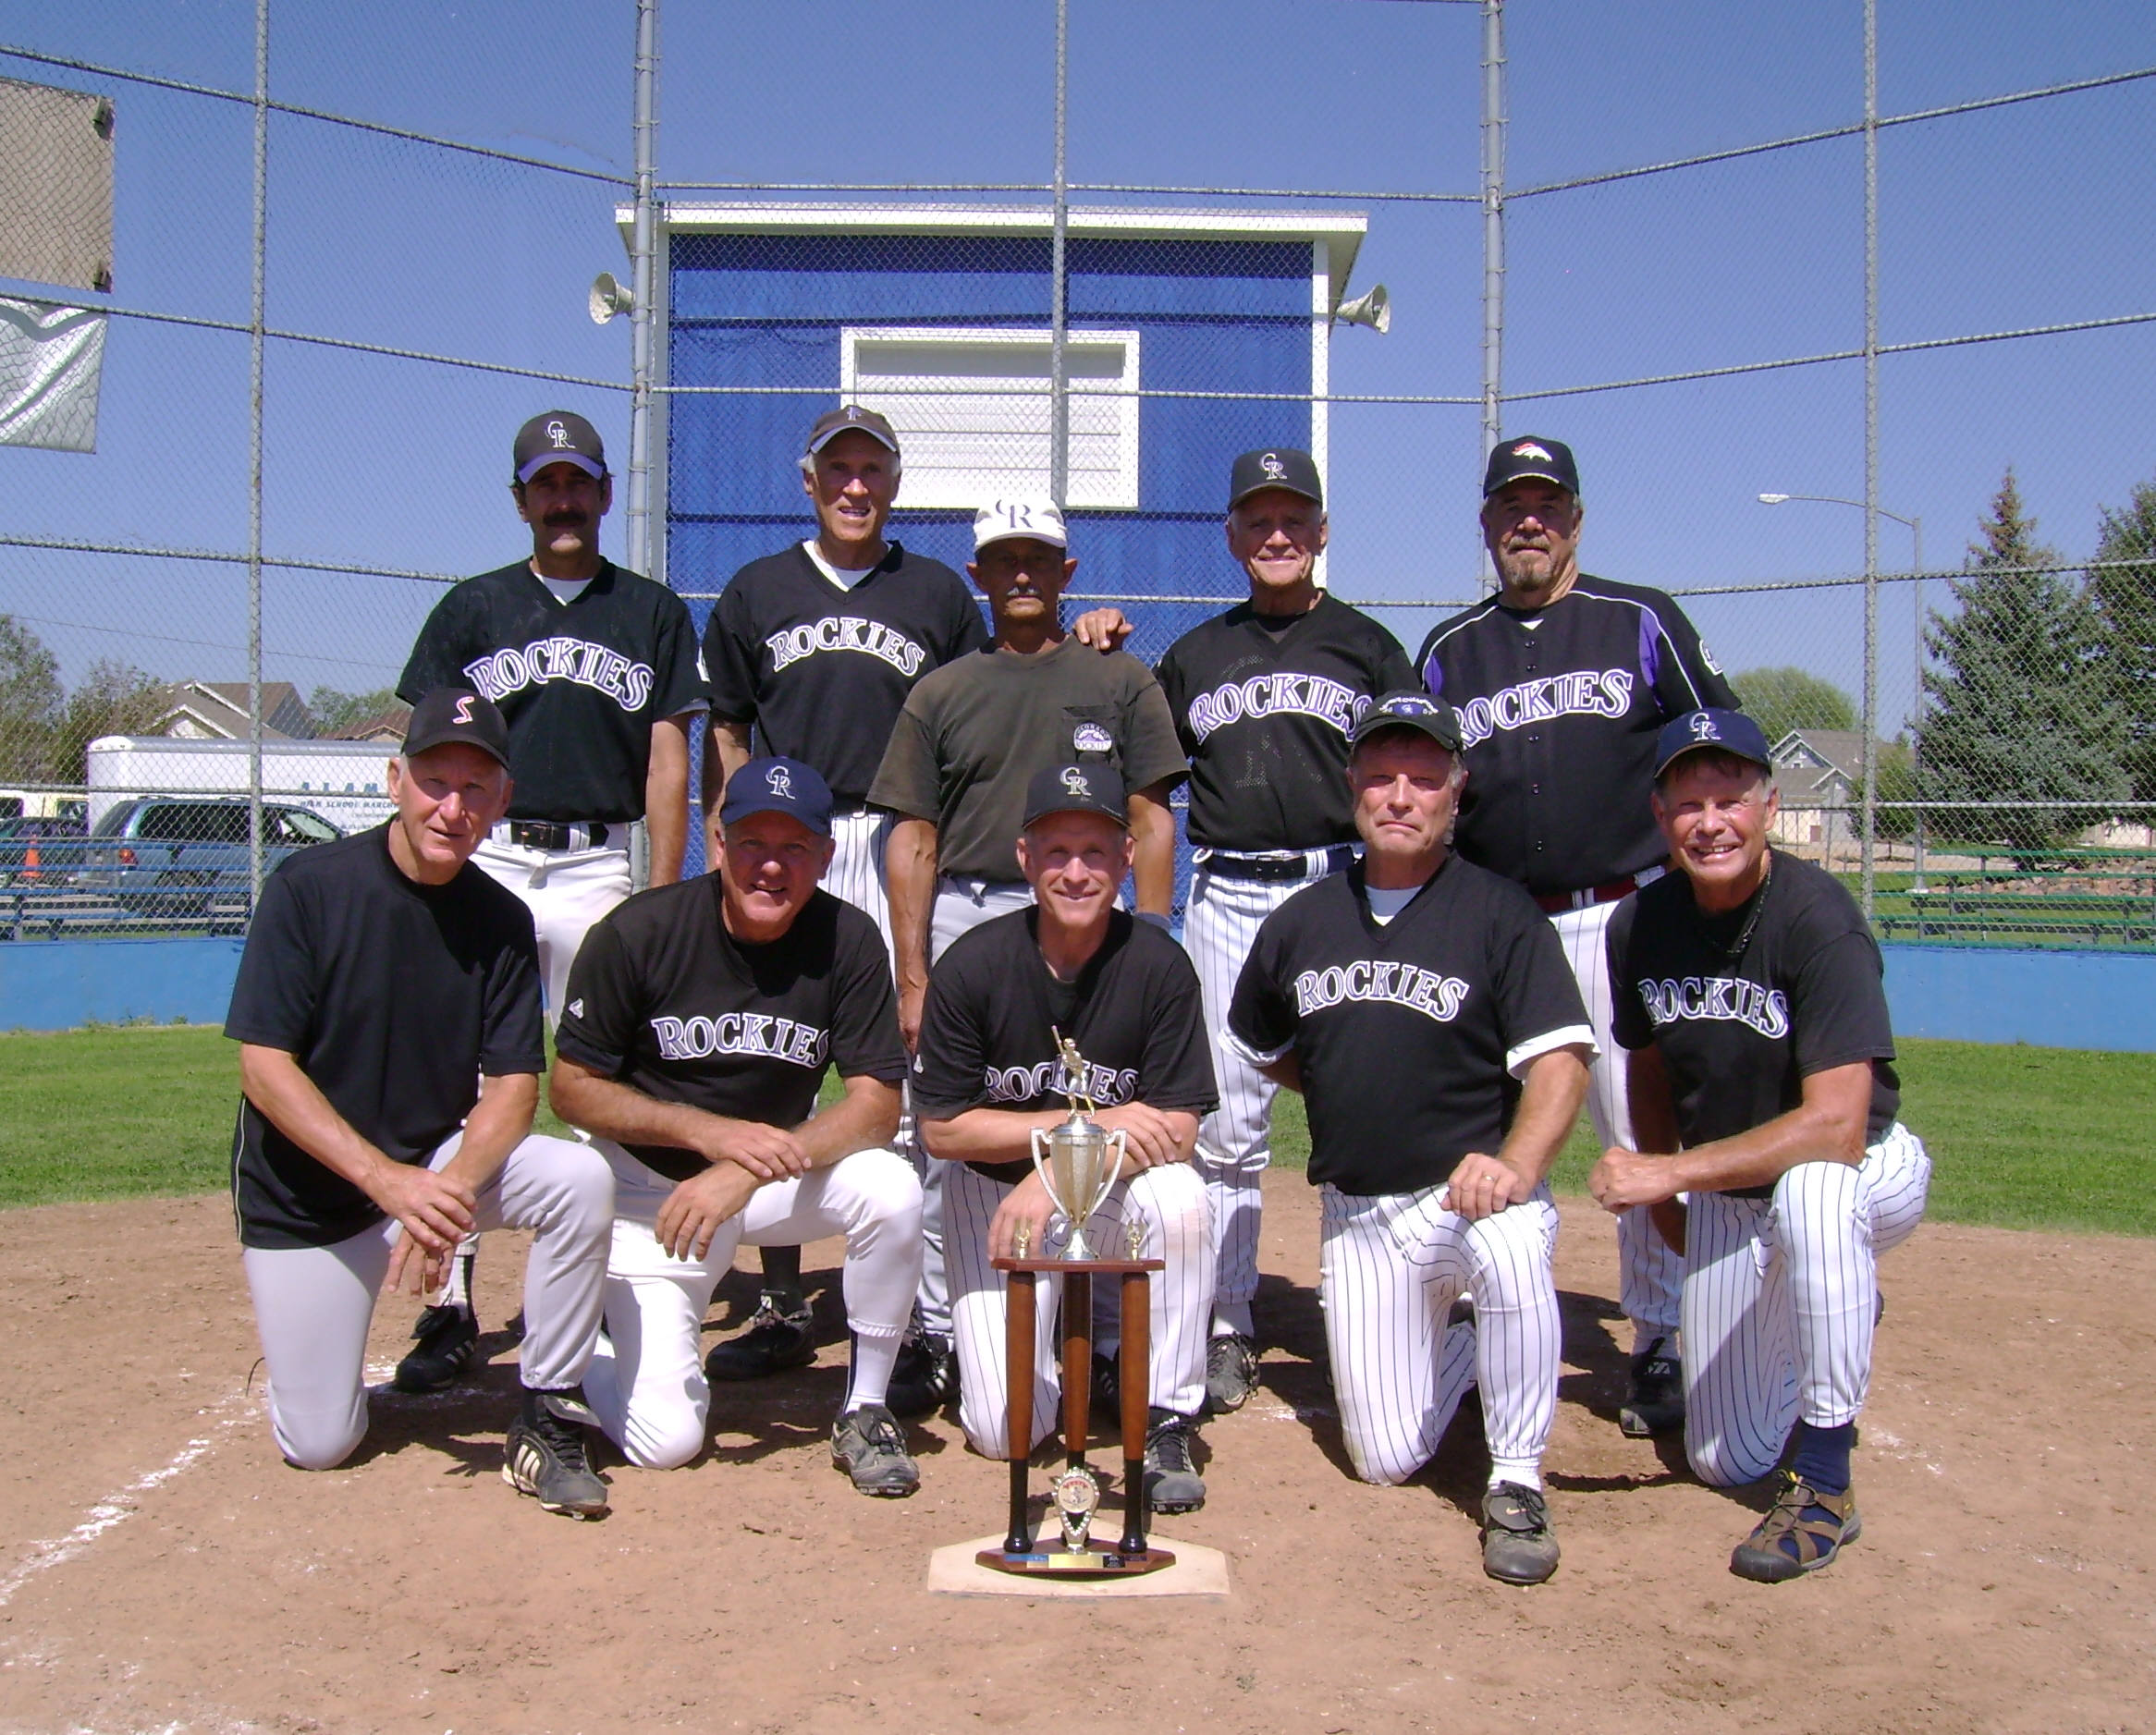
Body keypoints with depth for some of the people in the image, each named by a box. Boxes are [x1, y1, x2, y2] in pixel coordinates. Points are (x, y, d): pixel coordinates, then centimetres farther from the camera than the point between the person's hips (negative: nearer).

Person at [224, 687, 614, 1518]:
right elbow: (264, 1066, -18)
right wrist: (388, 1180, -29)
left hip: (438, 1162, 3)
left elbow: (513, 1082, -8)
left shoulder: (502, 920, -5)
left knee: (581, 1180, -26)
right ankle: (308, 1338, 30)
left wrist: (452, 1190, -28)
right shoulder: (308, 888, -14)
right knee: (318, 1444, -5)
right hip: (306, 1193, -2)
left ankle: (545, 1420, -12)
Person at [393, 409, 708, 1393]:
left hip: (598, 868, 0)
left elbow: (668, 764, 7)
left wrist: (661, 899, -1)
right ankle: (449, 1308, 2)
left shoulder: (654, 614, 12)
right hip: (484, 863, 1)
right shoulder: (473, 608, 13)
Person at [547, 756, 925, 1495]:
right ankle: (592, 1346, 22)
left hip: (784, 1171, 2)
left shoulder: (848, 940, -12)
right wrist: (707, 1131, -24)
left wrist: (749, 1172, -31)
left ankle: (864, 1411, -8)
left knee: (892, 1189, -30)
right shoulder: (637, 932, -16)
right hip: (652, 1184, -2)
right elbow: (573, 1088, -10)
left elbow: (876, 1103, -16)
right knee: (665, 1441, -14)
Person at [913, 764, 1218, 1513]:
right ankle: (1076, 1335, 24)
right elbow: (943, 1129, -12)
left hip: (1113, 1196, 0)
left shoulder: (1159, 966, -15)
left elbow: (1178, 1133, -16)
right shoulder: (971, 966, -15)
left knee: (1180, 1198, -34)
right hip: (993, 1193, 0)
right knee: (1006, 1431, -12)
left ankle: (1166, 1424, -13)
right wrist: (1090, 1122, -21)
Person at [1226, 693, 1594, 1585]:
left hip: (1473, 1189, -4)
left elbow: (1560, 1061, -17)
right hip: (1356, 1214, 4)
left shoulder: (1500, 912, -7)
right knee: (1387, 1460, 2)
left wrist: (1515, 1163, -34)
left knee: (1512, 1242, -40)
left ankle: (1517, 1485, -19)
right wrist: (1355, 1095, 9)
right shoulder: (1300, 921, 6)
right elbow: (1264, 1048, 21)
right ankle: (1455, 1351, 36)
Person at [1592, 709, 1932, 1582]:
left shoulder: (1817, 918, -26)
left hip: (1868, 1172, -5)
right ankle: (1841, 1308, 37)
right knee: (1726, 1459, 8)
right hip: (1724, 1203, 5)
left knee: (1810, 1189, -43)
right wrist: (1664, 1207, 9)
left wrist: (1671, 1172, -33)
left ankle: (1824, 1483, -26)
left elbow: (1836, 1126, -34)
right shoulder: (1641, 922, -9)